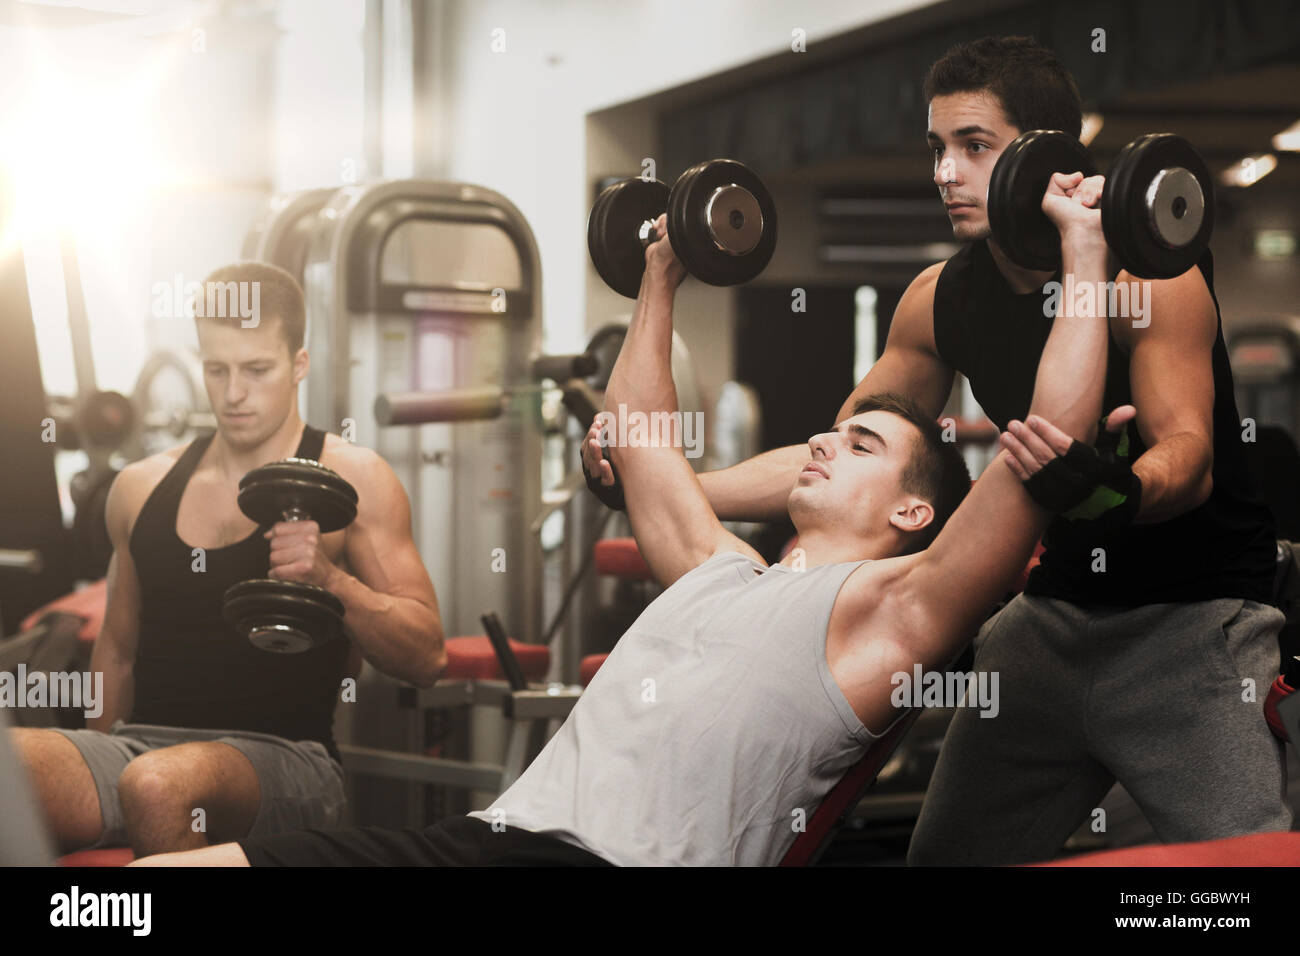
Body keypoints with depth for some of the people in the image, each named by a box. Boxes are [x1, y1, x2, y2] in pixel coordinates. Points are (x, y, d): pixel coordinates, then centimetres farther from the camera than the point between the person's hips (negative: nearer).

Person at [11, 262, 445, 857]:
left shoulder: (353, 482, 3)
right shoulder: (142, 489, 17)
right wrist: (95, 778, 18)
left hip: (284, 756, -3)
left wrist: (327, 577, -17)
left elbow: (424, 658, -2)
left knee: (160, 785, -38)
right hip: (143, 742, 3)